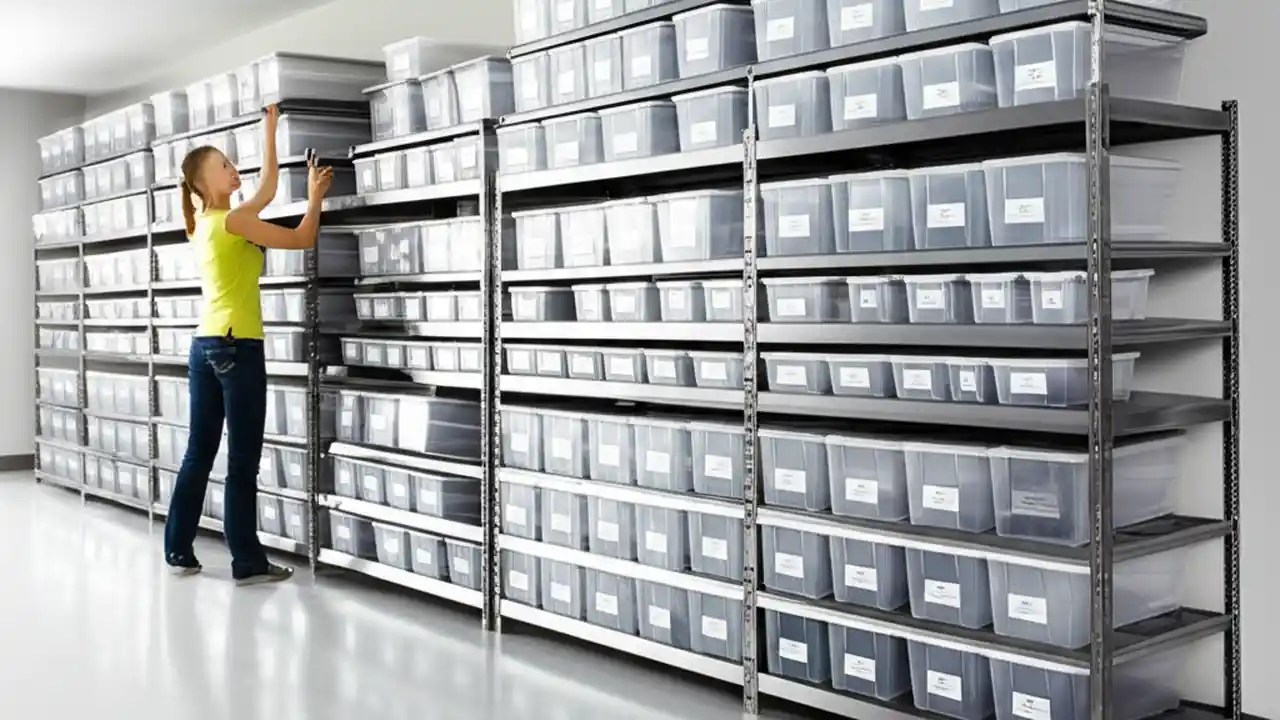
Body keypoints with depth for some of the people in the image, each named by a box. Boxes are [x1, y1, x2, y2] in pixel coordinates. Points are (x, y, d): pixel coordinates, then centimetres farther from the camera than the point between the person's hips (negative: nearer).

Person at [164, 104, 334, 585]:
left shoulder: (206, 222, 15)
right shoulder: (231, 221, -11)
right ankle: (248, 563, 0)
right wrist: (315, 195, 7)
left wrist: (270, 129, 28)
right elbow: (303, 239, -9)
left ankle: (178, 551, 18)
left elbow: (267, 188, 23)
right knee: (243, 462, -4)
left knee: (199, 454, 13)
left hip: (204, 347, 9)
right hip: (236, 349, -9)